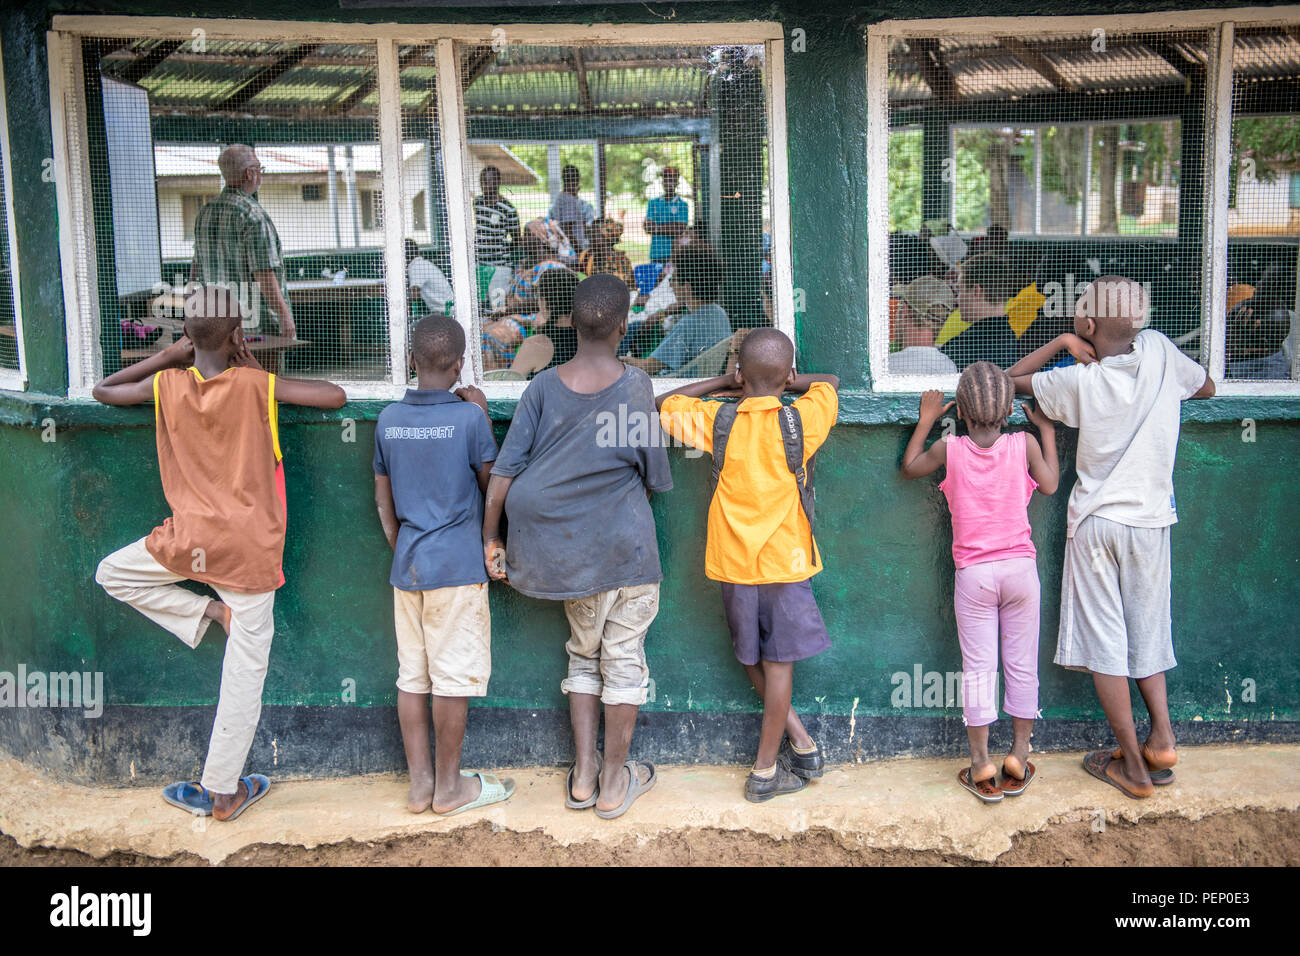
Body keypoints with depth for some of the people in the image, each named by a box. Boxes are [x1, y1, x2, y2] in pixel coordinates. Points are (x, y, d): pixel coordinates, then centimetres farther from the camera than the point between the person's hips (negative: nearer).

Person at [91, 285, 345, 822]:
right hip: (251, 547, -1)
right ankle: (222, 792, 14)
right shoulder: (258, 385, -8)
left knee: (112, 574, 29)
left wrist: (169, 355, 17)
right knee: (245, 673, 7)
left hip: (190, 541, 1)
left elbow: (103, 390, 18)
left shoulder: (167, 385, -1)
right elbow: (335, 396, -1)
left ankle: (206, 613, 13)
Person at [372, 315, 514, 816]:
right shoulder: (469, 417, -11)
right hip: (456, 567, -5)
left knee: (412, 675, 10)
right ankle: (450, 787, 12)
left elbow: (383, 499, 11)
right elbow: (492, 485, 0)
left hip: (407, 567, 5)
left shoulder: (388, 419, 4)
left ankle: (420, 784, 18)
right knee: (454, 678, 3)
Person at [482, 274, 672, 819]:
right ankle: (614, 782, 18)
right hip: (625, 548, -3)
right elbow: (653, 476, -2)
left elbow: (502, 475, -6)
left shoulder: (544, 387, -4)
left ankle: (582, 775, 21)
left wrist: (491, 539, 5)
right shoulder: (634, 385, -10)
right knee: (624, 657, 10)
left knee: (583, 654, 19)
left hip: (565, 548, 3)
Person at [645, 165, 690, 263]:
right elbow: (648, 228, 2)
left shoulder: (682, 205, 1)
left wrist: (658, 228, -8)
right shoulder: (653, 203, 12)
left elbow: (679, 230, -8)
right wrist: (670, 228, -8)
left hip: (674, 255, -3)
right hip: (656, 254, 3)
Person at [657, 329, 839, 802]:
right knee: (779, 662, 7)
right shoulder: (799, 422, -9)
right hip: (784, 560, -2)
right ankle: (765, 771, 12)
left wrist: (723, 383, 10)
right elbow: (829, 382, 11)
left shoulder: (716, 421, -7)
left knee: (752, 660, 19)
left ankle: (800, 741, 24)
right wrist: (785, 384, 14)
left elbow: (664, 404, 10)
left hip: (733, 563, 2)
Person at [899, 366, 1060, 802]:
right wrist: (1047, 431, 16)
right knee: (1022, 665, 10)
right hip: (1020, 568, 1)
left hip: (973, 573, 0)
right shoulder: (1024, 444, -6)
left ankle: (981, 765, 8)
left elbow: (909, 467, 11)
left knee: (978, 668, 5)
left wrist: (926, 420, 19)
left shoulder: (949, 449, -5)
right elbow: (1049, 485, 7)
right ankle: (1018, 758, 15)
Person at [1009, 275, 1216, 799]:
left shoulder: (1079, 382, -12)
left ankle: (1133, 766, 5)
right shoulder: (1160, 350, -4)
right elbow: (1207, 387, 15)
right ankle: (1161, 740, 5)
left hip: (1096, 521, -3)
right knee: (1146, 632, 17)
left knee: (1104, 642, 3)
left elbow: (1011, 379, 2)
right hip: (1151, 519, 4)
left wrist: (1061, 342, 3)